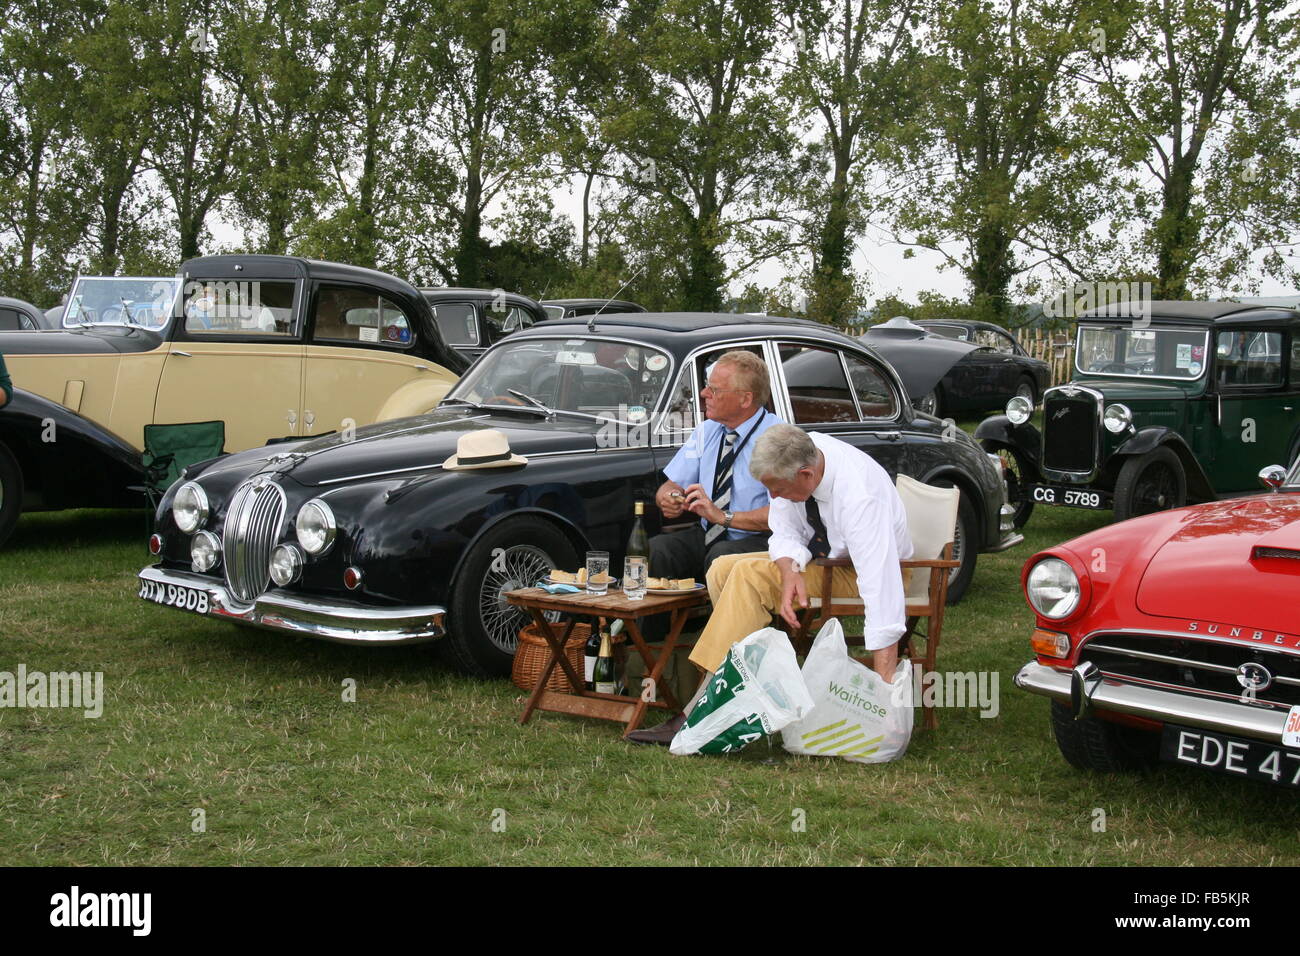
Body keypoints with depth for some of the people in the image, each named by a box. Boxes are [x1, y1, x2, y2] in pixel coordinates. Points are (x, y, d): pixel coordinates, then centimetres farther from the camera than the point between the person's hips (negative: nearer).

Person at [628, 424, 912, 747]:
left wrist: (884, 688, -45)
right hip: (817, 557, 8)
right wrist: (791, 571, -30)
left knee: (750, 575, -26)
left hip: (859, 570, -8)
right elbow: (786, 533, -5)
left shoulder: (859, 496, -36)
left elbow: (880, 584, -40)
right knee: (723, 570, -8)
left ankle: (698, 713, -25)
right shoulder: (795, 456, -15)